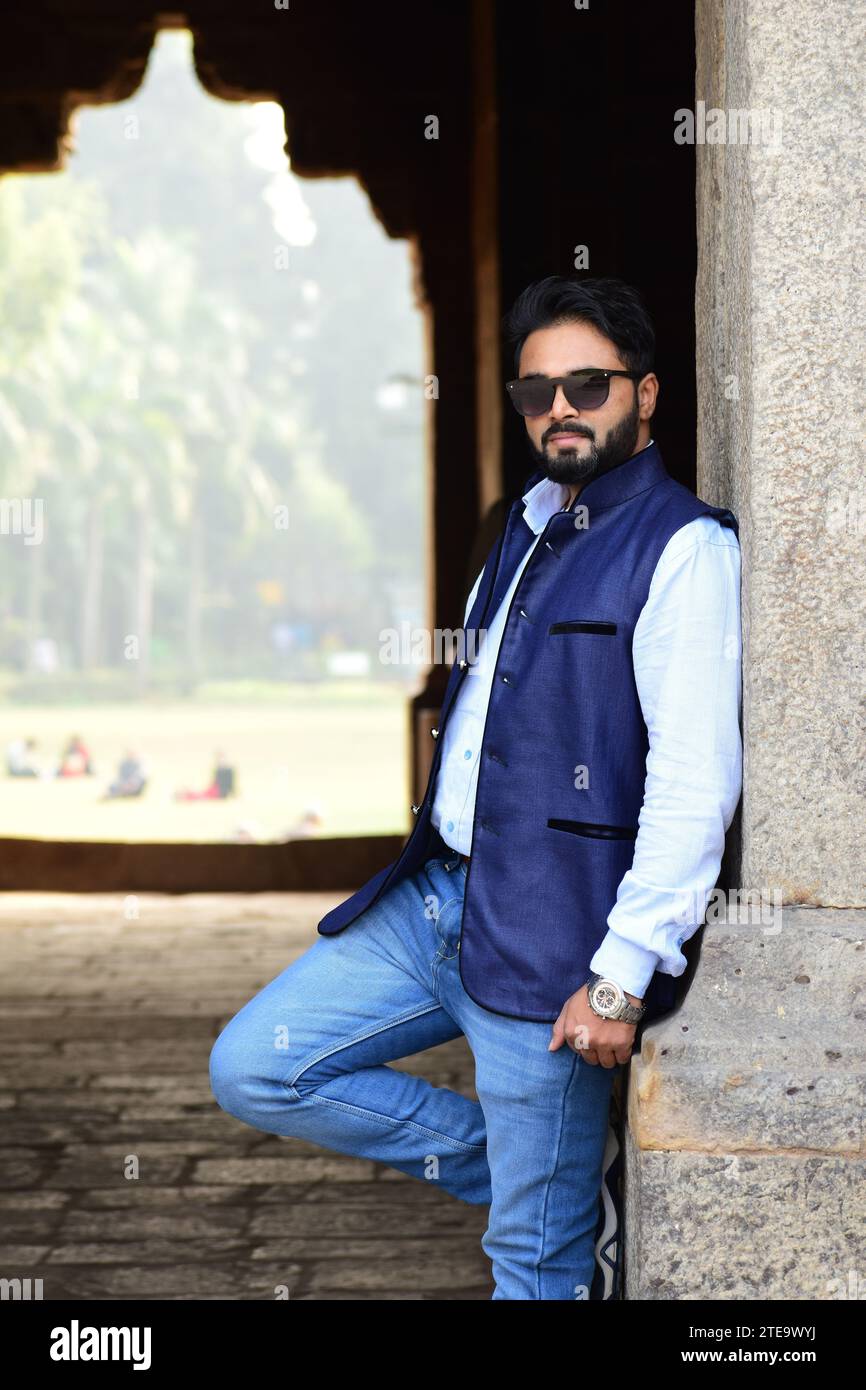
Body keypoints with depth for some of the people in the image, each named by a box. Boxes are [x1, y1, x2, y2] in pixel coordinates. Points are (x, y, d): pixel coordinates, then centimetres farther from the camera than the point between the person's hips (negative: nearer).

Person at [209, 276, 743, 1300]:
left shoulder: (686, 549, -12)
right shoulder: (529, 524, 15)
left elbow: (697, 782, -20)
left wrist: (624, 975, -22)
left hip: (547, 937, -8)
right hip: (435, 897, 8)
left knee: (537, 1257, 1)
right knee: (253, 1070, 7)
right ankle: (551, 1174, 15)